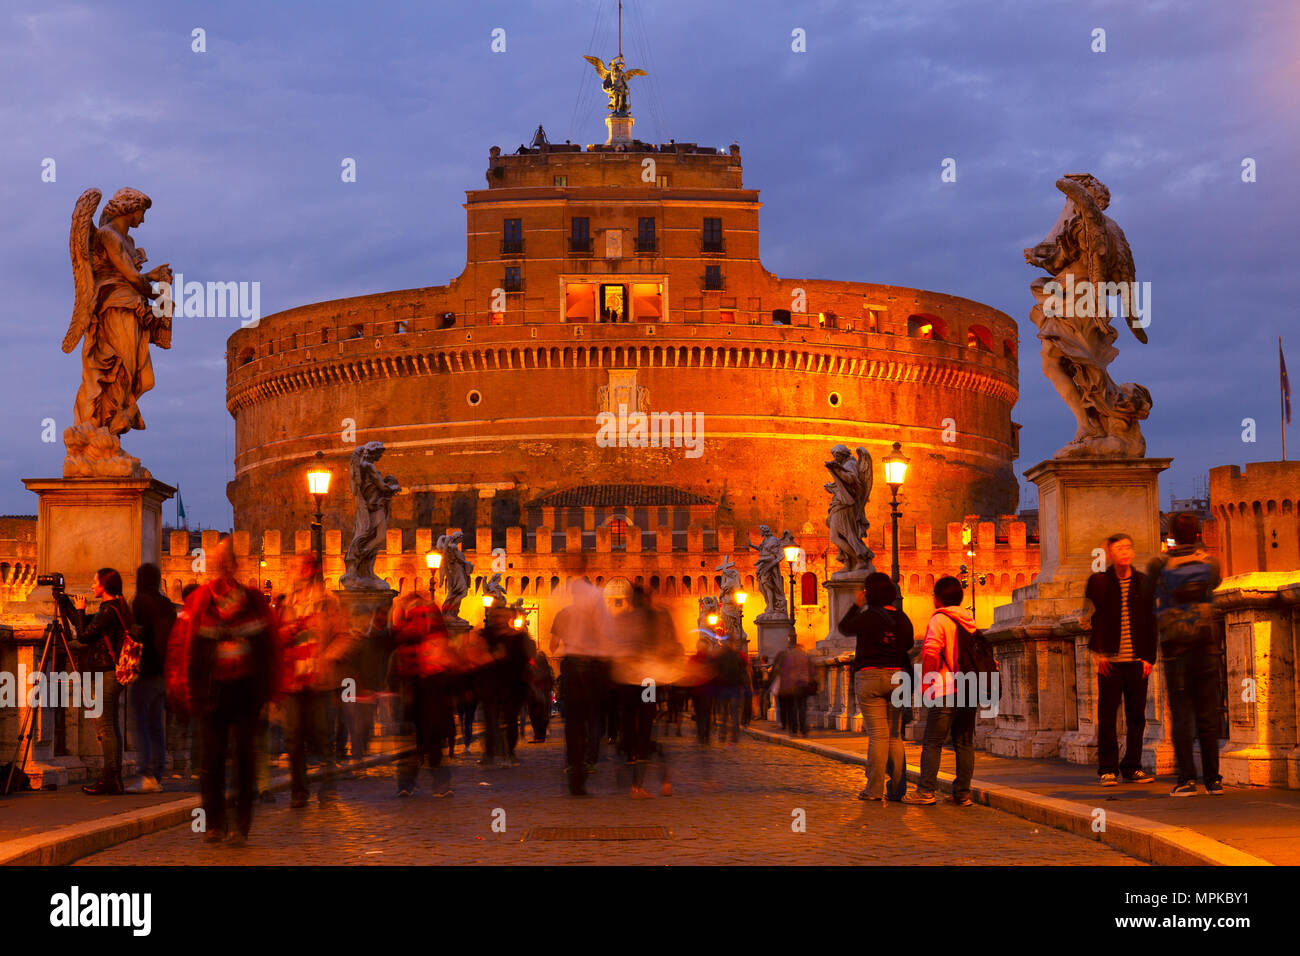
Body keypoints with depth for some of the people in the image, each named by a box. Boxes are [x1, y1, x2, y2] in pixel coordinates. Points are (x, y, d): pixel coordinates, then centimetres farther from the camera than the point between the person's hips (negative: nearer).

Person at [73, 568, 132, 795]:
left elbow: (83, 635, -13)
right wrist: (77, 611, 20)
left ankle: (109, 778, -10)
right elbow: (89, 628, 24)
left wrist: (80, 611, 0)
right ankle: (114, 778, 13)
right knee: (112, 725, 11)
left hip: (108, 672, -10)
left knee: (104, 725, -9)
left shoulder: (109, 610, -14)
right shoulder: (117, 607, 16)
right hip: (114, 672, 10)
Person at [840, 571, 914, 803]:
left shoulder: (868, 617, -10)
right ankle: (898, 789, 8)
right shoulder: (903, 618, 6)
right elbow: (909, 647, 14)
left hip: (870, 677, -5)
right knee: (895, 735, 8)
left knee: (877, 735, -6)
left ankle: (874, 789, -4)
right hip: (897, 677, 5)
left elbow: (844, 627, 8)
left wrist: (856, 605, 20)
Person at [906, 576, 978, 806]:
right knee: (965, 743, 6)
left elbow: (930, 653, -16)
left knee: (933, 742, -4)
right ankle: (963, 793, 5)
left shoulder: (939, 620, -5)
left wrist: (925, 683, -8)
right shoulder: (969, 622, 15)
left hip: (945, 692, -6)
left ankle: (926, 791, -8)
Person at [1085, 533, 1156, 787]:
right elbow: (1093, 620, 1)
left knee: (1136, 717, 5)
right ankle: (1108, 769, 6)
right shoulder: (1098, 582, 3)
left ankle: (1132, 767, 14)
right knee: (1107, 717, 0)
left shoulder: (1144, 583, 8)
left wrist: (1149, 657, 2)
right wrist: (1098, 652, -8)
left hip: (1137, 661, 2)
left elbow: (1150, 623, 9)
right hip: (1110, 661, -2)